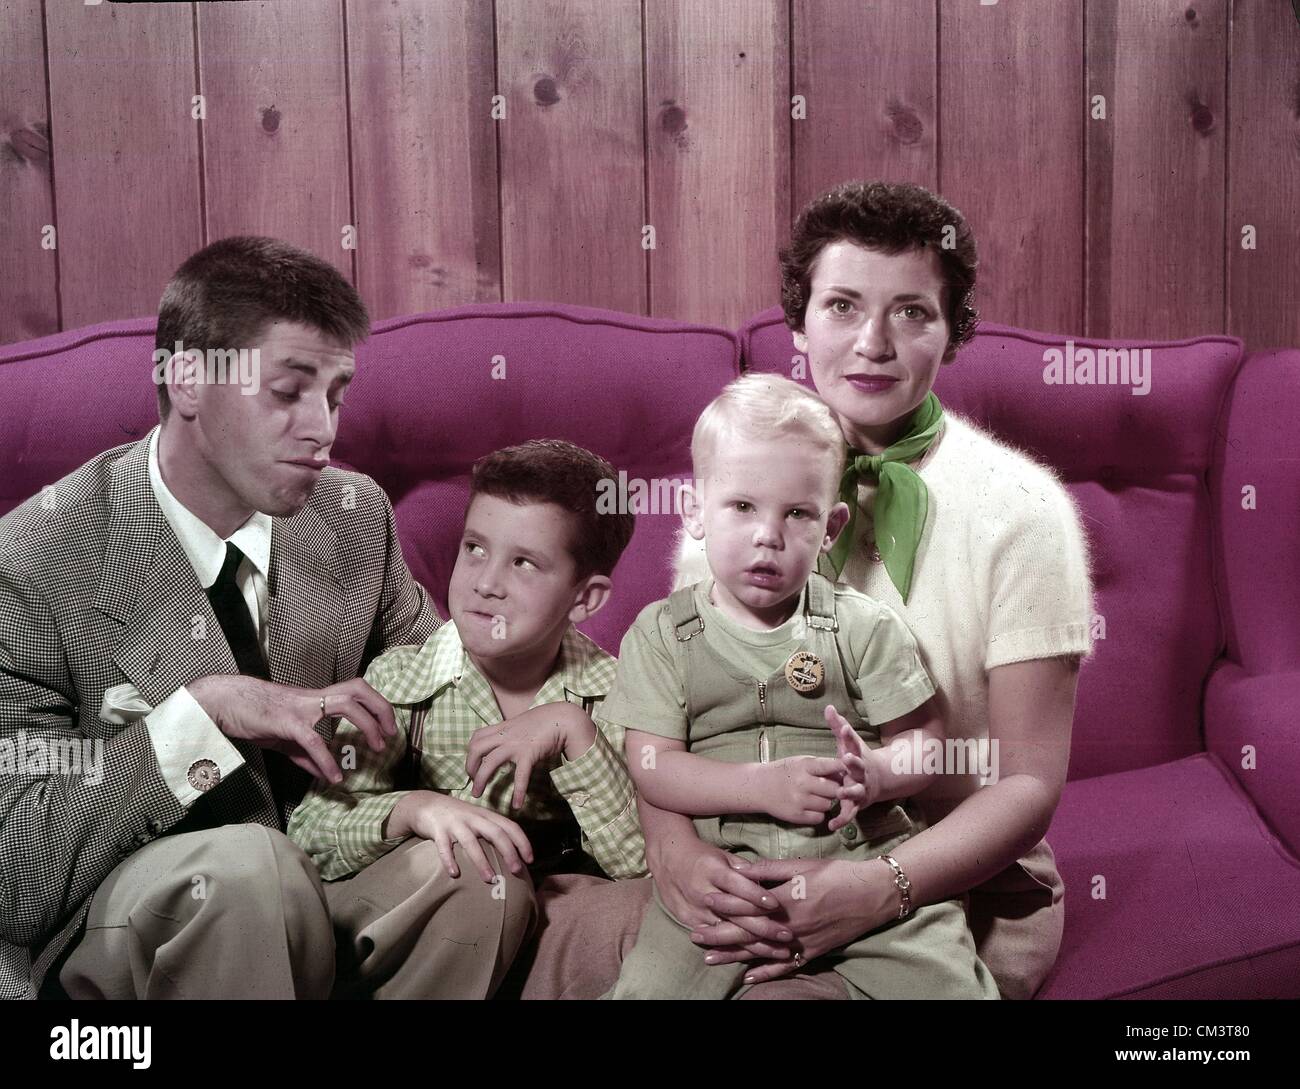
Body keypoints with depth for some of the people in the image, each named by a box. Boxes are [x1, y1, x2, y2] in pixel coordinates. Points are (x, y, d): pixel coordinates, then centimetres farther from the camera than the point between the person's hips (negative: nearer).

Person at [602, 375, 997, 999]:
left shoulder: (864, 626, 5)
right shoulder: (660, 633, 3)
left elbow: (925, 740, 6)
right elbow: (652, 767, -4)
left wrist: (874, 775, -18)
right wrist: (765, 786, -17)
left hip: (864, 859, 1)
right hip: (721, 870, 0)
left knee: (944, 979, -16)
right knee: (648, 984, -17)